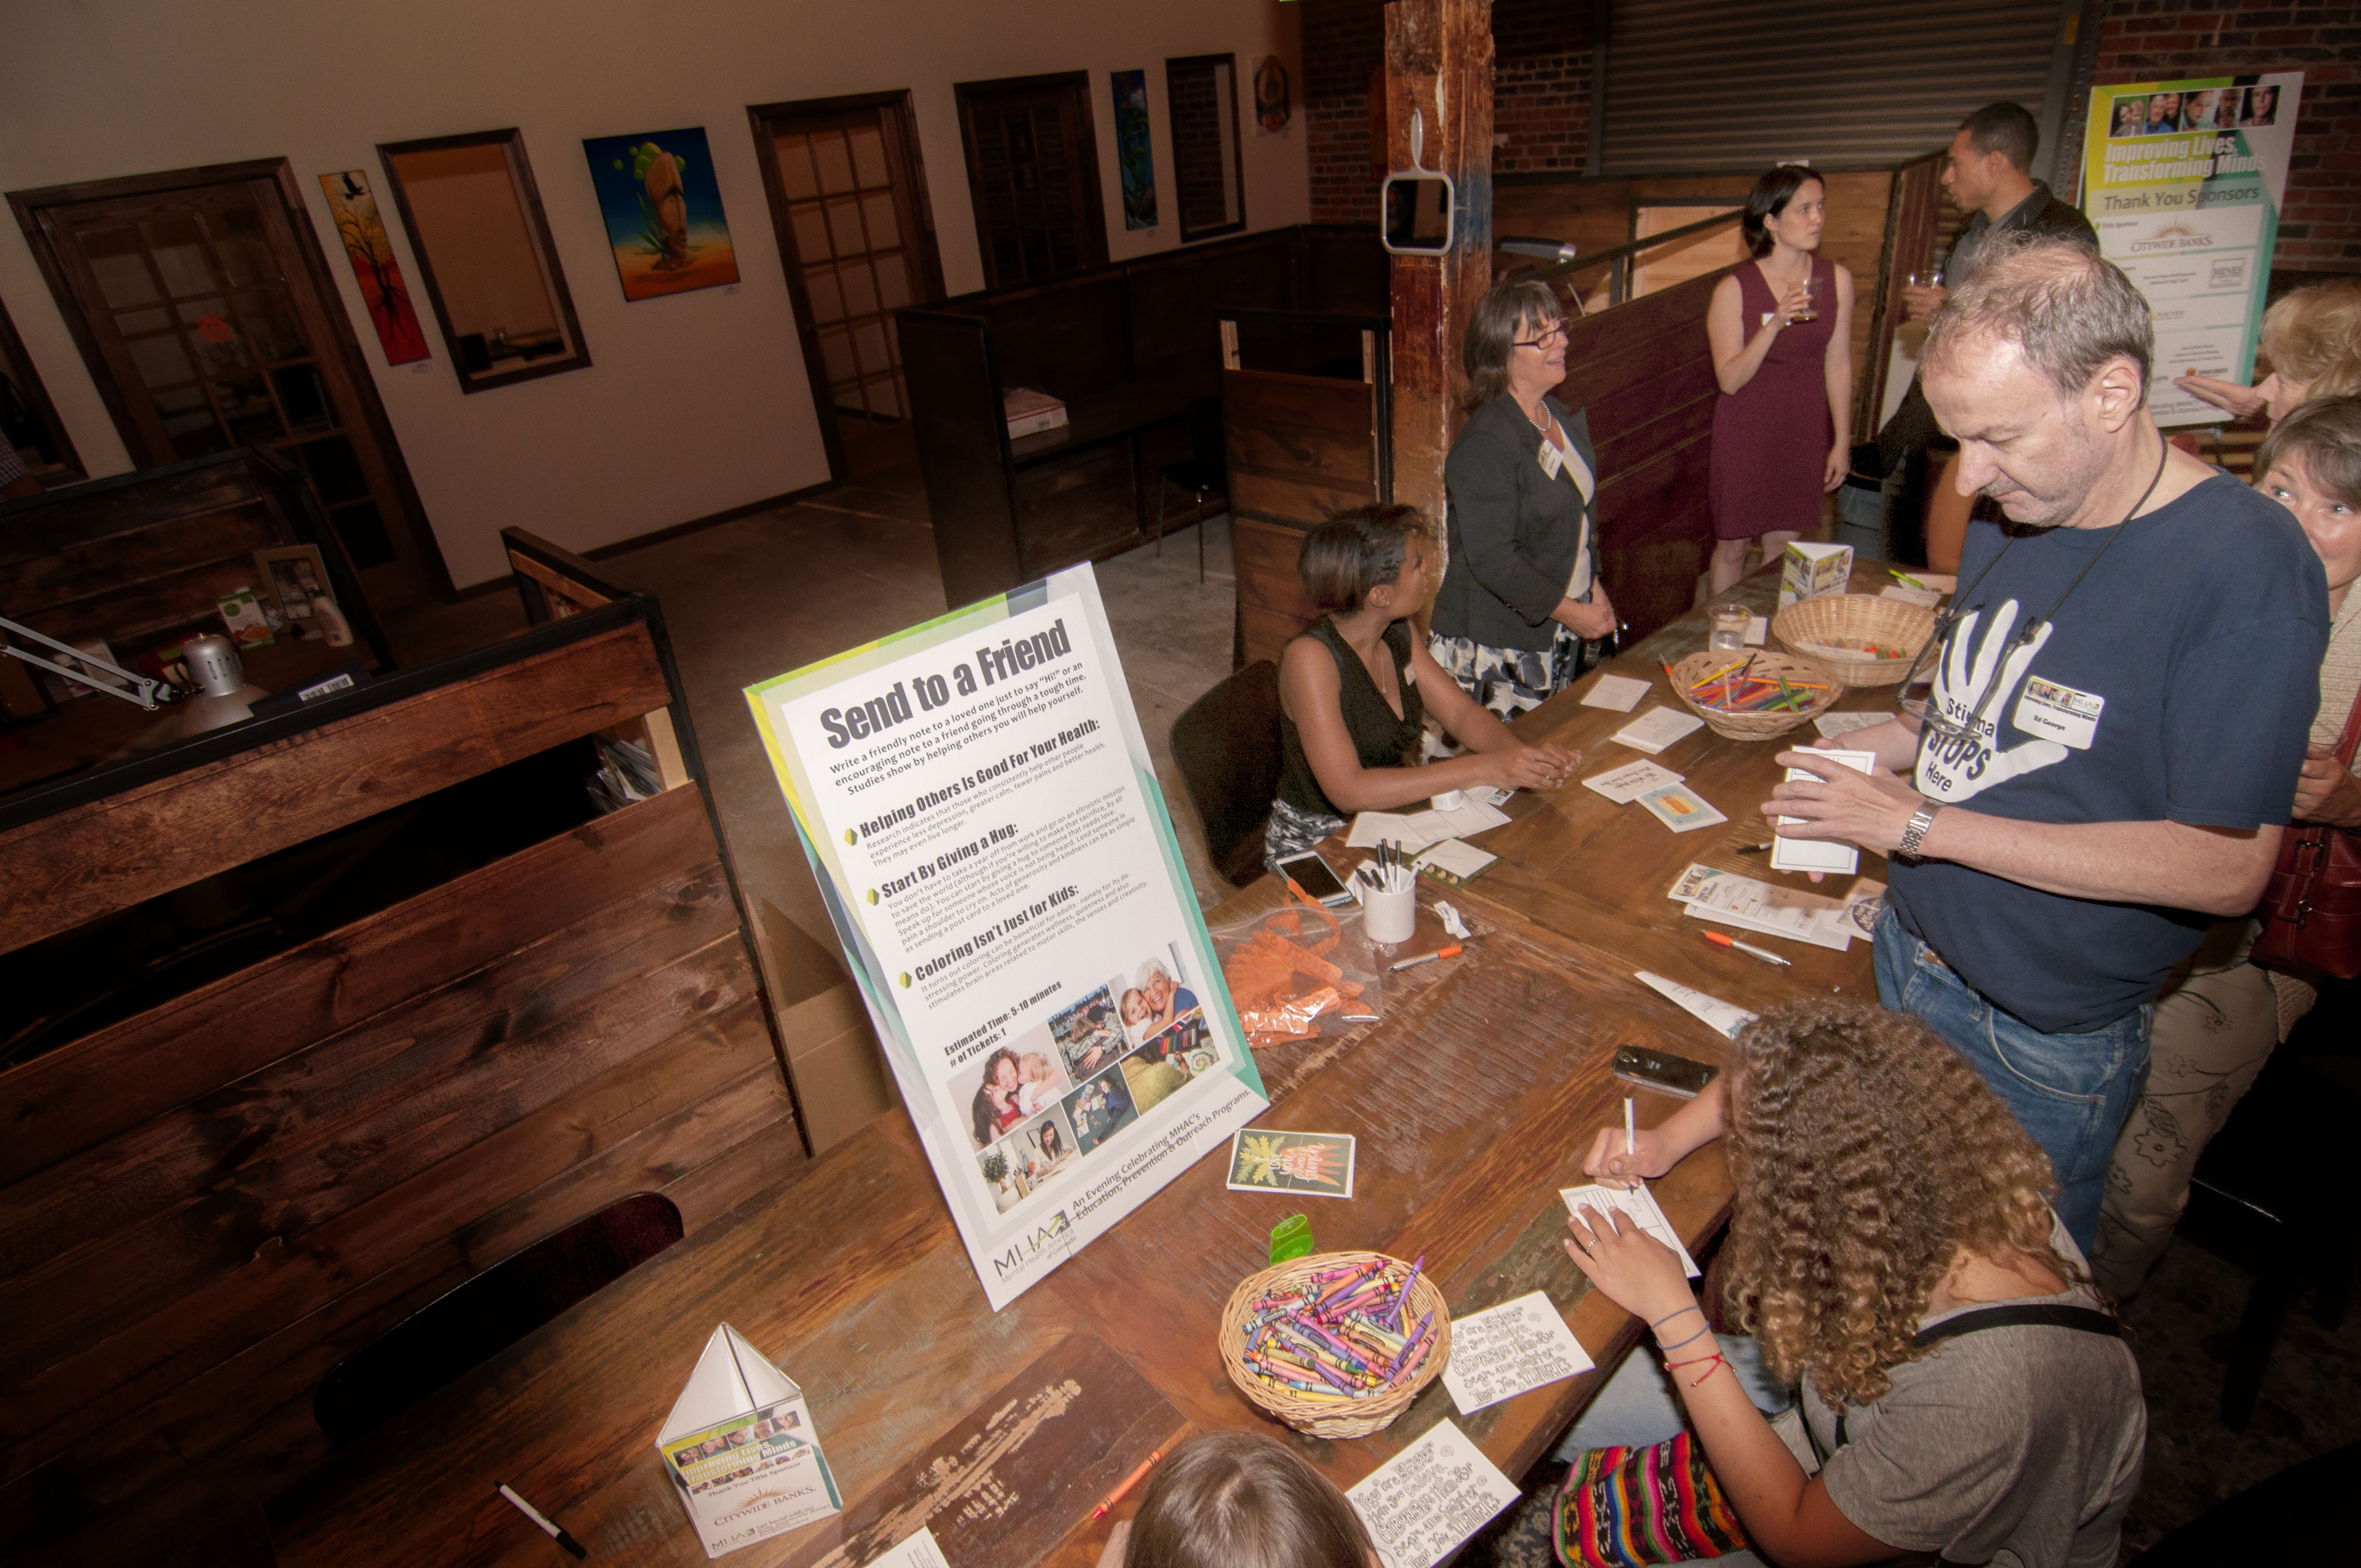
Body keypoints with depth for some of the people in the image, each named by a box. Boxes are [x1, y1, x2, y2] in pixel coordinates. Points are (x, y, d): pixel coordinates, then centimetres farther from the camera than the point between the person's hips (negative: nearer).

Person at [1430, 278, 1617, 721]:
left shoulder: (1565, 419, 9)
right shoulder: (1484, 444, -21)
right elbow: (1492, 559, -24)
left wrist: (1594, 586, 9)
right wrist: (1571, 612, -18)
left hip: (1562, 635, 9)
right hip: (1497, 648, -8)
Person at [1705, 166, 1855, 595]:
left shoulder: (1837, 280, -2)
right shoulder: (1734, 289, -12)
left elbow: (1838, 366, 5)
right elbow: (1730, 379, -14)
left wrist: (1842, 442, 6)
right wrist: (1776, 324, -28)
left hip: (1805, 431, 3)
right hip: (1745, 432, -3)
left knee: (1783, 546, 12)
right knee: (1732, 547, 6)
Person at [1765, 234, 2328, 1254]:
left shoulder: (2247, 568, -23)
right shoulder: (2011, 513, 0)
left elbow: (2226, 869, -24)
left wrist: (1920, 823, -24)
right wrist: (1914, 738, -5)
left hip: (2046, 1044, -6)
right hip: (1909, 958, 6)